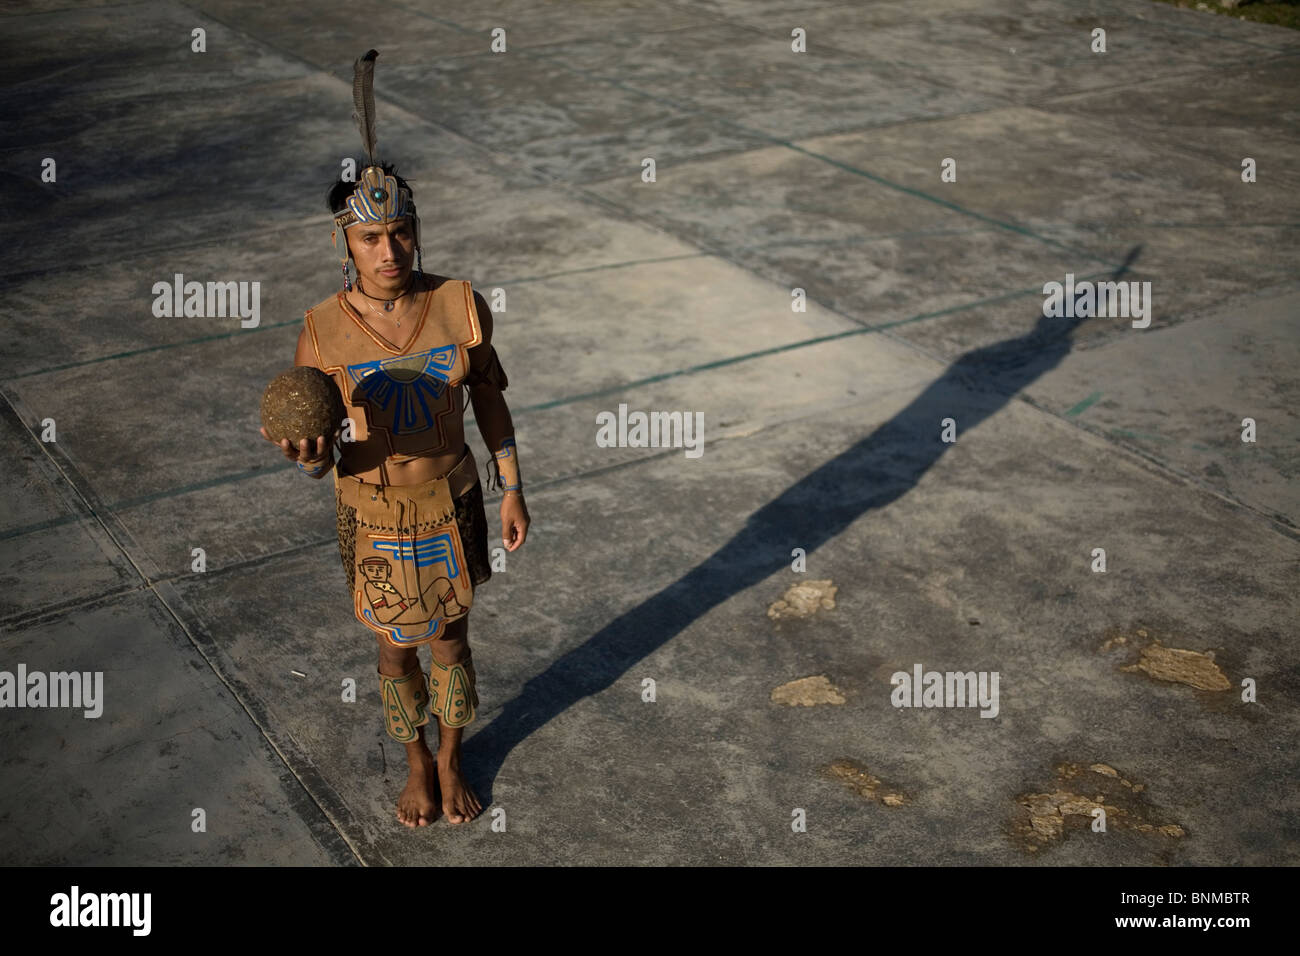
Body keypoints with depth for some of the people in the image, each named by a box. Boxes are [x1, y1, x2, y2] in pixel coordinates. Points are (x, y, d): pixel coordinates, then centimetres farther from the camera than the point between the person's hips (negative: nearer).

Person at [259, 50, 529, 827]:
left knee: (452, 641, 19)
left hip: (452, 505, 1)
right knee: (398, 651, 19)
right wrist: (309, 457, -38)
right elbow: (320, 458, -14)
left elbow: (490, 400, -2)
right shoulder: (324, 332, -20)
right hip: (375, 516, -1)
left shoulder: (460, 305, -17)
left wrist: (512, 490, 2)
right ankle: (417, 762, 48)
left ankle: (453, 760, 47)